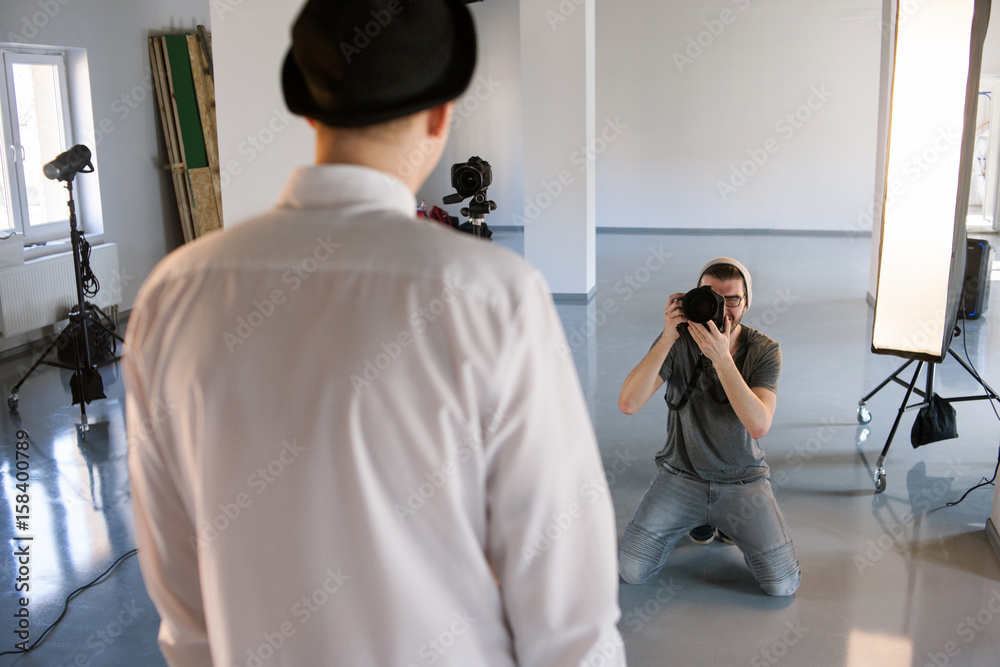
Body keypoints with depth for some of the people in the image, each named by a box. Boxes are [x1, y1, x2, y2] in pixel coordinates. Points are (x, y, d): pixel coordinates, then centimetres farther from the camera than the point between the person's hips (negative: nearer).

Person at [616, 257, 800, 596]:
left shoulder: (764, 350, -10)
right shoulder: (677, 342, -11)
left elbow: (759, 425, -27)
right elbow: (628, 404, -25)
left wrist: (721, 357, -36)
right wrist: (667, 339, -32)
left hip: (744, 480, 0)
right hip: (681, 476, 0)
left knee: (782, 584, -11)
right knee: (631, 570, -10)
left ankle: (732, 525, 20)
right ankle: (696, 519, 19)